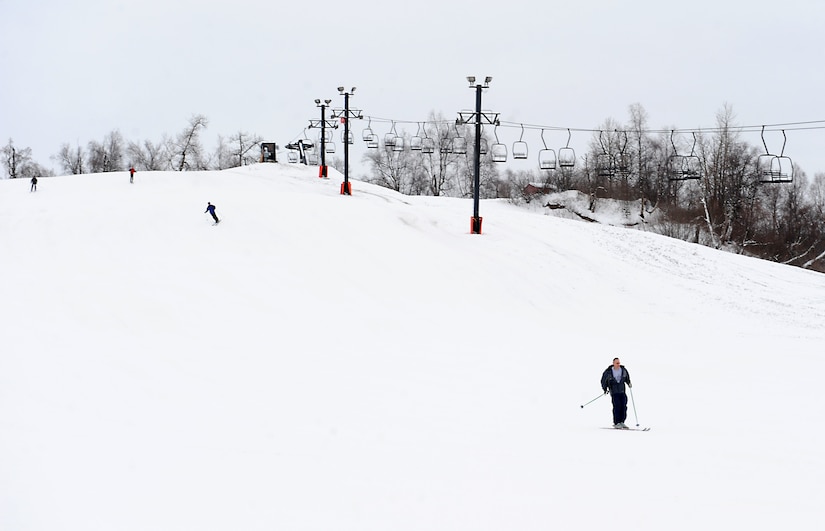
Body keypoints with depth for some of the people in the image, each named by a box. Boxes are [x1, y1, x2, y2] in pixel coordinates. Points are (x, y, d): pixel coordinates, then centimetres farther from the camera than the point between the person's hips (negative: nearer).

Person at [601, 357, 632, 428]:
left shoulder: (623, 370, 2)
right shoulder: (608, 372, -8)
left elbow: (627, 377, 22)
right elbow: (603, 380, 4)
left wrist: (629, 383, 11)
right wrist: (605, 389, 0)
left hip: (622, 391, 4)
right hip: (614, 392, -4)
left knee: (624, 406, -4)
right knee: (617, 406, -14)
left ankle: (622, 422, 5)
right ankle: (616, 423, -9)